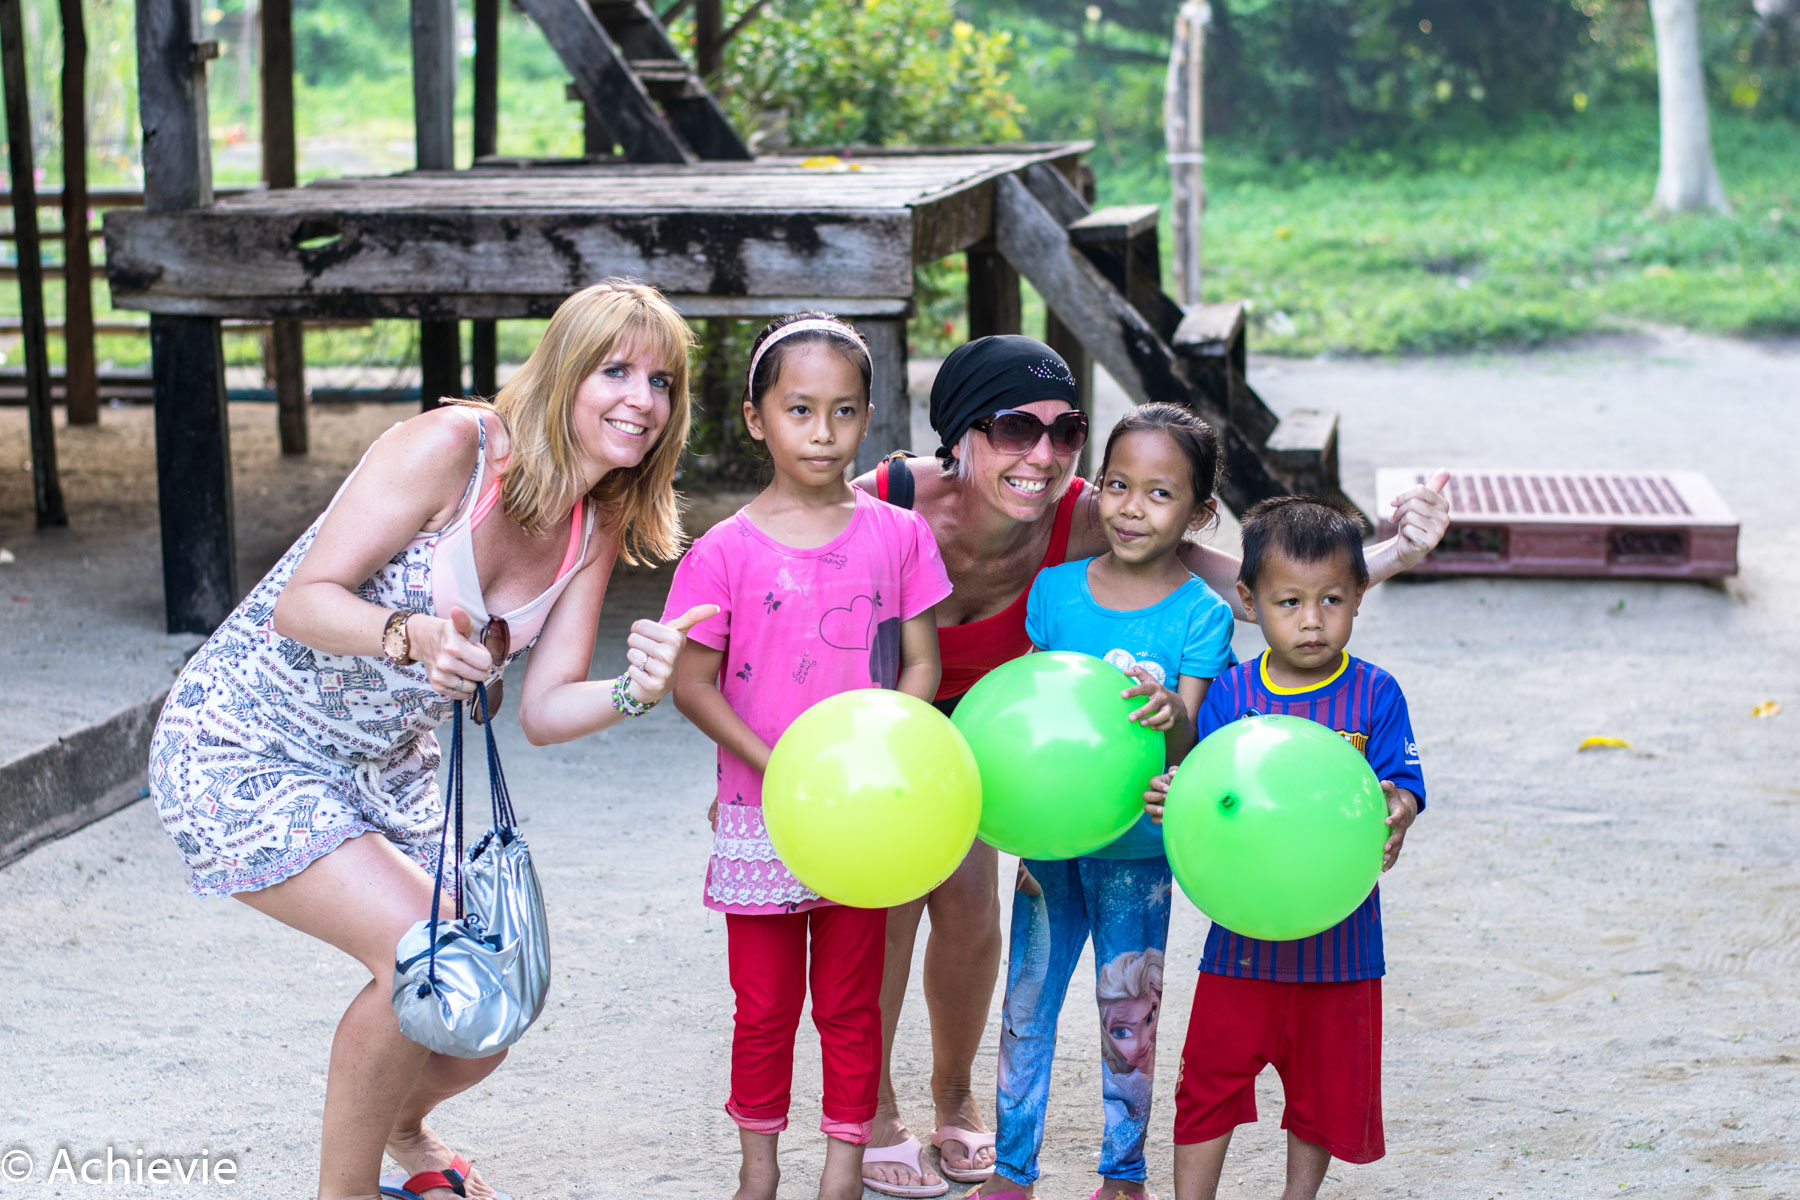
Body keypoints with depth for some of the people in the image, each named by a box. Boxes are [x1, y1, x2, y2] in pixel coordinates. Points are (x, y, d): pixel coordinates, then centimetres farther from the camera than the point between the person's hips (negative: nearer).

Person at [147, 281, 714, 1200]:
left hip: (389, 773, 7)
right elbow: (302, 601, -23)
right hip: (241, 746, -7)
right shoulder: (452, 447, -23)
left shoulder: (597, 531, -1)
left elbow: (543, 711, -5)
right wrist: (412, 635, -42)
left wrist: (634, 693, -25)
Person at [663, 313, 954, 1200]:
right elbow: (692, 685, -5)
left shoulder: (897, 536, -2)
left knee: (850, 1004, 11)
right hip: (760, 818, -1)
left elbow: (921, 666, 1)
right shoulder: (725, 551, -7)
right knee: (764, 1008, 11)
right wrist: (779, 768, -16)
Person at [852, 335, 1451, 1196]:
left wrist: (1386, 556, -49)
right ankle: (872, 1116, 18)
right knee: (888, 905, -6)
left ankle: (954, 1100, 31)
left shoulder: (1078, 522, -31)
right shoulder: (881, 508, -40)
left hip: (965, 709, 3)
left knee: (969, 906, 4)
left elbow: (1247, 588, -36)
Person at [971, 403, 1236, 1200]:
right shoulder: (1055, 588, -2)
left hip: (1136, 848, -2)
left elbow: (1183, 746, -15)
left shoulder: (1200, 614, -9)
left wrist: (1169, 711, -38)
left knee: (1128, 1015, 9)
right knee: (1026, 1006, 9)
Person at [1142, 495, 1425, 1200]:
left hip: (1337, 936, 0)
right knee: (1210, 1078, 5)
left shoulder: (1374, 694, -4)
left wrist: (1396, 812, -32)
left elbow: (1402, 784, -9)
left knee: (1327, 1086, 14)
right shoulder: (1232, 692, -2)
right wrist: (1173, 802, -25)